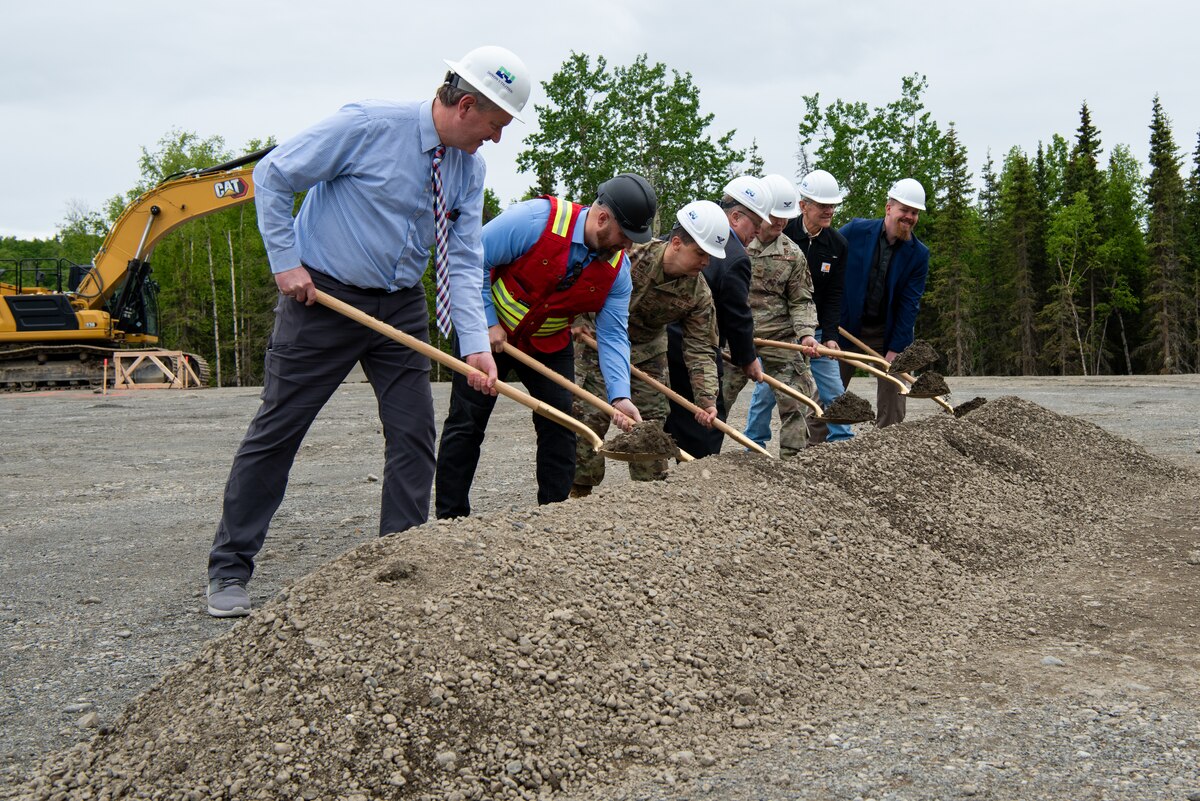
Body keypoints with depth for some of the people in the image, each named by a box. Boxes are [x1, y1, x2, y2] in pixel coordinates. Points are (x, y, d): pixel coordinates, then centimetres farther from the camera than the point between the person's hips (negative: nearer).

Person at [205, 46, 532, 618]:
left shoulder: (470, 168, 1)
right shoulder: (367, 126, -17)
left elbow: (463, 262, -2)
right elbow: (272, 175, -10)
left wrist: (475, 344, -13)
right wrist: (286, 262, -14)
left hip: (402, 307, 6)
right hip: (323, 296, -5)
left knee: (414, 432, 1)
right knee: (277, 429, 0)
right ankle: (229, 570, 12)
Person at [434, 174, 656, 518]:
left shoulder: (617, 268, -13)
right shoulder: (536, 219, -29)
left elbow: (613, 335, -11)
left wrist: (619, 396, -24)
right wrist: (488, 323, -20)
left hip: (550, 346, 5)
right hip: (490, 333, -4)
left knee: (560, 424, 1)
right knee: (466, 424, -2)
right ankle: (449, 517, 7)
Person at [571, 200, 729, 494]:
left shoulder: (698, 293, -14)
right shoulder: (631, 256, -27)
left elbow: (700, 349, -13)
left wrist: (706, 399, -22)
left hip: (648, 351, 4)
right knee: (589, 420, -7)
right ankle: (579, 494, 5)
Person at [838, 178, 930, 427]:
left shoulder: (919, 254, -4)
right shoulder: (855, 230, -7)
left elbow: (909, 305, -6)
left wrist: (895, 349, -11)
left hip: (887, 334, 1)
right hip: (845, 327, -1)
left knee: (892, 399, 1)